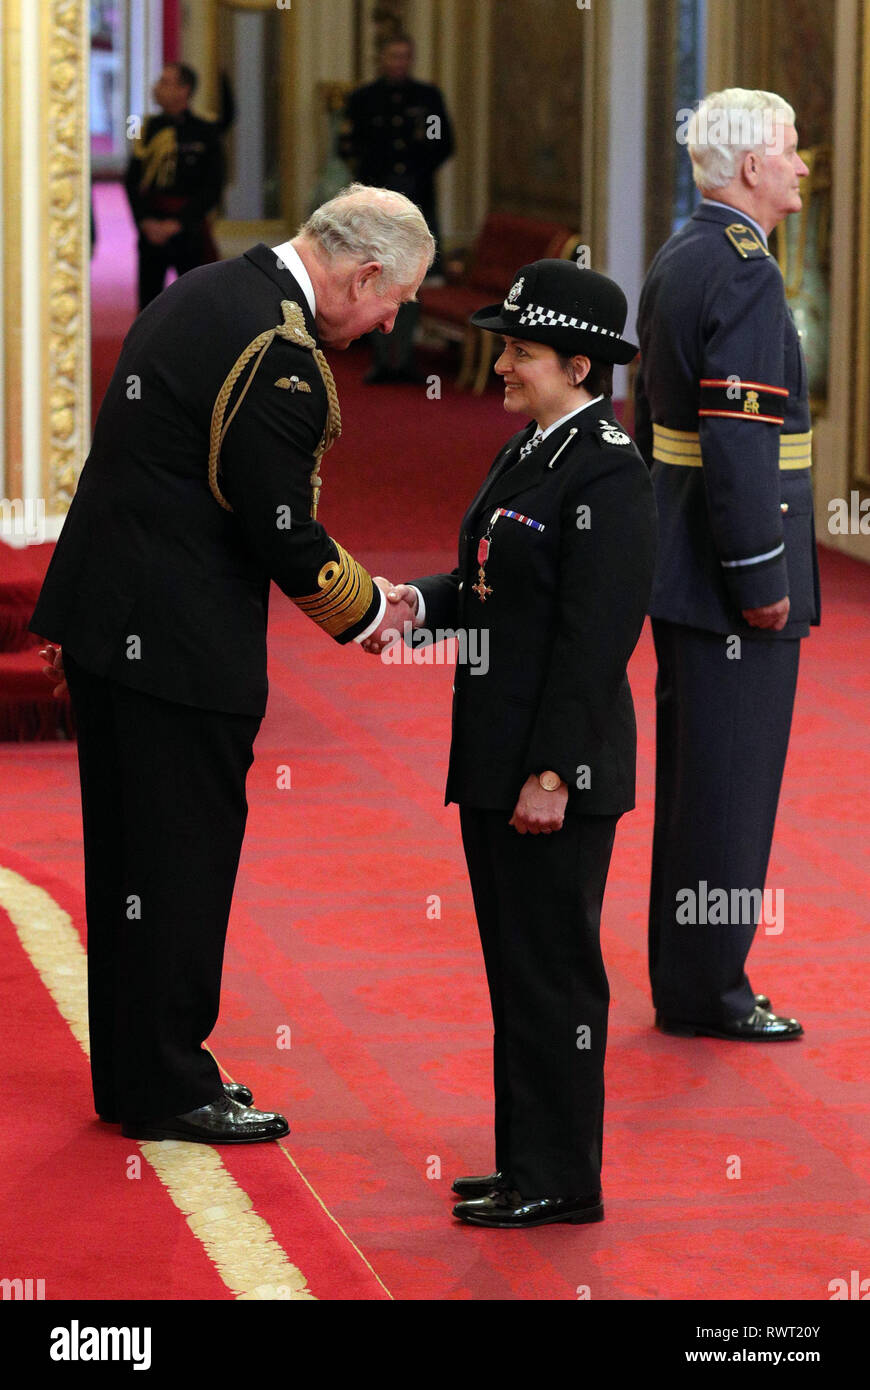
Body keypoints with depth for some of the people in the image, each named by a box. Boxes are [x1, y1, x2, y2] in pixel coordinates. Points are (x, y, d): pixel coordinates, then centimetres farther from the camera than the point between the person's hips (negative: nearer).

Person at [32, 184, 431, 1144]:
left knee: (128, 856, 16)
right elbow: (285, 536, -19)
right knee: (182, 858, 0)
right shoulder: (277, 351, -20)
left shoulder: (206, 293, 12)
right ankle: (167, 1091, 9)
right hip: (180, 642, -10)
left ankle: (129, 1072, 26)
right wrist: (371, 612, -1)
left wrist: (80, 616, 22)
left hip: (108, 621, 10)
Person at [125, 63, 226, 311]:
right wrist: (146, 222, -8)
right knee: (149, 297, 6)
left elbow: (212, 189, -5)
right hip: (152, 229, 3)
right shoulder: (150, 128, 6)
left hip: (189, 229, -3)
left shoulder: (205, 133, -3)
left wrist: (177, 223, -12)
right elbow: (132, 181, 5)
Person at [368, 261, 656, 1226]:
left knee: (552, 968, -3)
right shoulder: (529, 454, 14)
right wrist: (421, 603, 2)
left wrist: (551, 774, -22)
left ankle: (561, 1181, 4)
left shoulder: (608, 475, -16)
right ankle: (527, 1159, 24)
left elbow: (596, 637, -20)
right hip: (497, 759, 10)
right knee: (517, 964, 15)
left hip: (556, 768, -10)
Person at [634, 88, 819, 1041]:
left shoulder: (676, 261, 13)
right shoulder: (743, 270, -17)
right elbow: (739, 436, -23)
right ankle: (708, 991, 3)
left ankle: (684, 977, 23)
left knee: (692, 777, 15)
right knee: (731, 782, -3)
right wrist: (762, 577, -19)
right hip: (726, 571, -10)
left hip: (680, 562, 10)